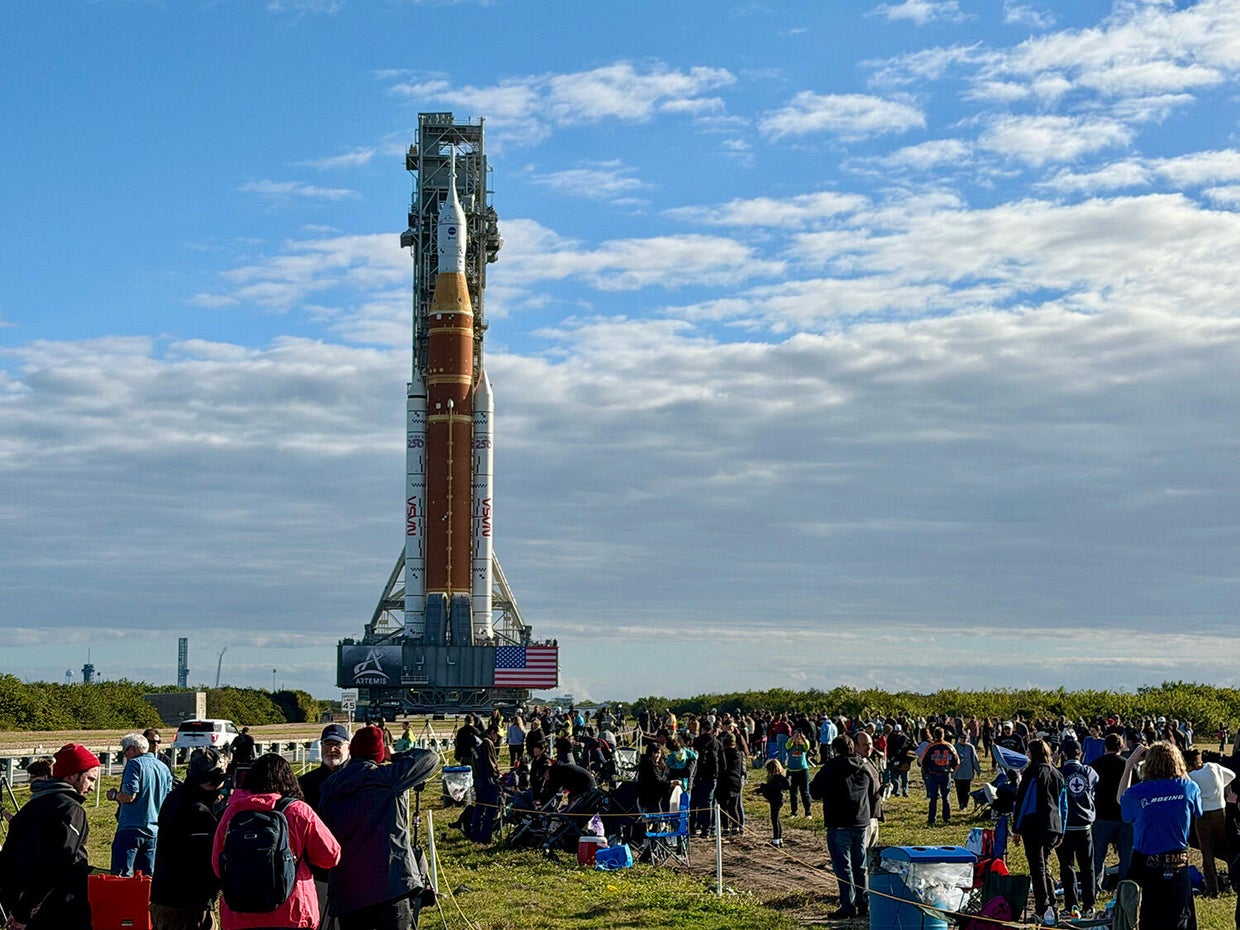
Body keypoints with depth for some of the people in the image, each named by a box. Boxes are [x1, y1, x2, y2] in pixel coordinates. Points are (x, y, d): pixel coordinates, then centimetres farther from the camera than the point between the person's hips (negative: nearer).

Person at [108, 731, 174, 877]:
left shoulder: (135, 764, -8)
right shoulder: (164, 768, 13)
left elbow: (129, 796, -18)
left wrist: (114, 795, 1)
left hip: (131, 828, -7)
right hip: (154, 831, 7)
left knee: (121, 876, -6)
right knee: (147, 877, 11)